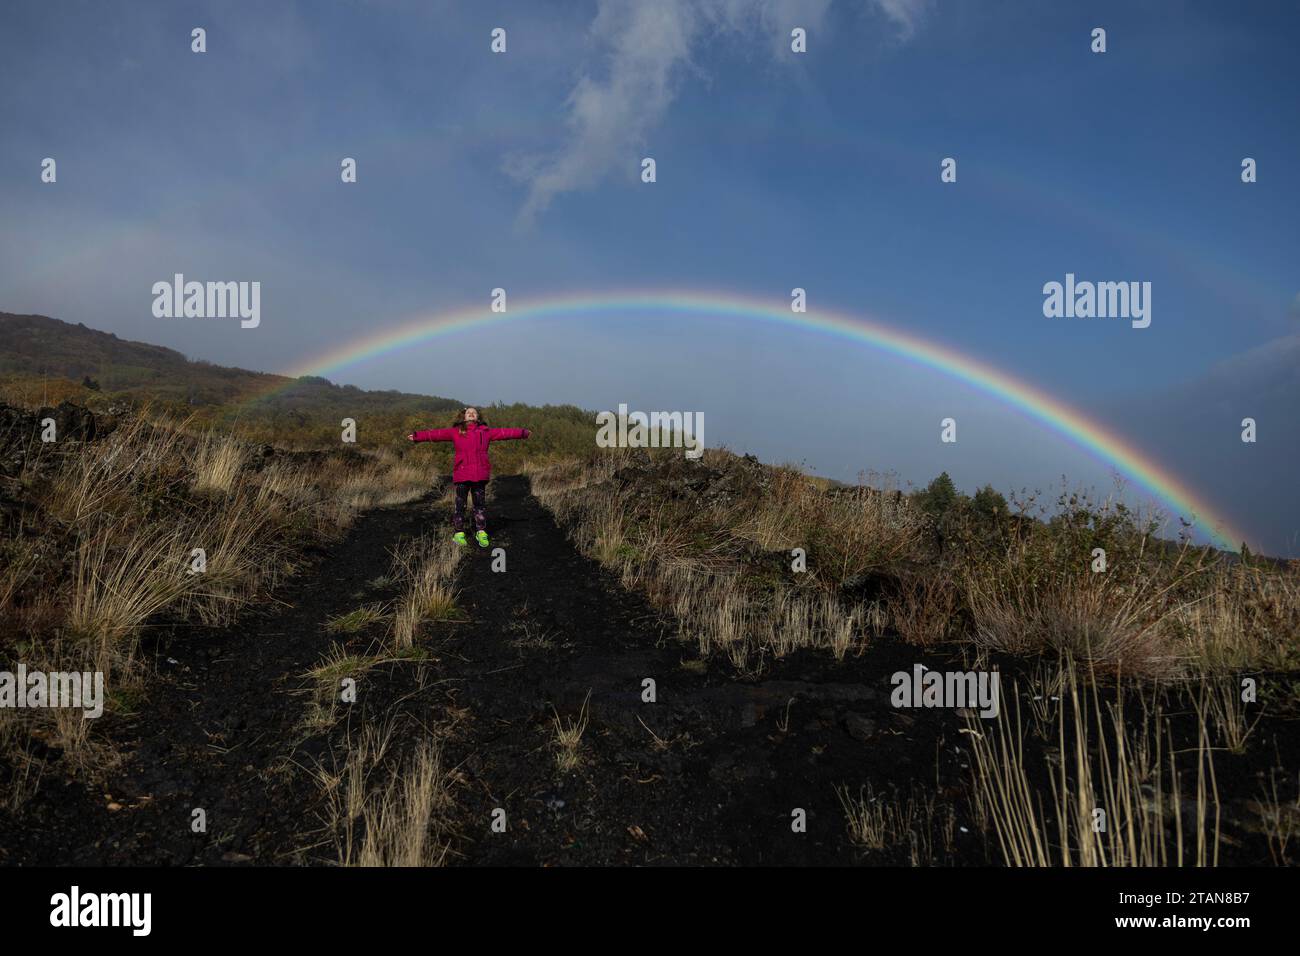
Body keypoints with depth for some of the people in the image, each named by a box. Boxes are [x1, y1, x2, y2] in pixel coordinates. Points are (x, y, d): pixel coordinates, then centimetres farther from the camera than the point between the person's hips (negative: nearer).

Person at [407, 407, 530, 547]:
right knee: (460, 505, 4)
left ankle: (481, 532, 17)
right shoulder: (456, 432, 7)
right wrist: (418, 436, -9)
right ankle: (459, 533, 13)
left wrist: (522, 433, 9)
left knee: (479, 504, 7)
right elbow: (437, 434, -1)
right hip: (462, 475, -1)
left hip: (480, 475, 1)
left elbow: (503, 432, 11)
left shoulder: (485, 431, 12)